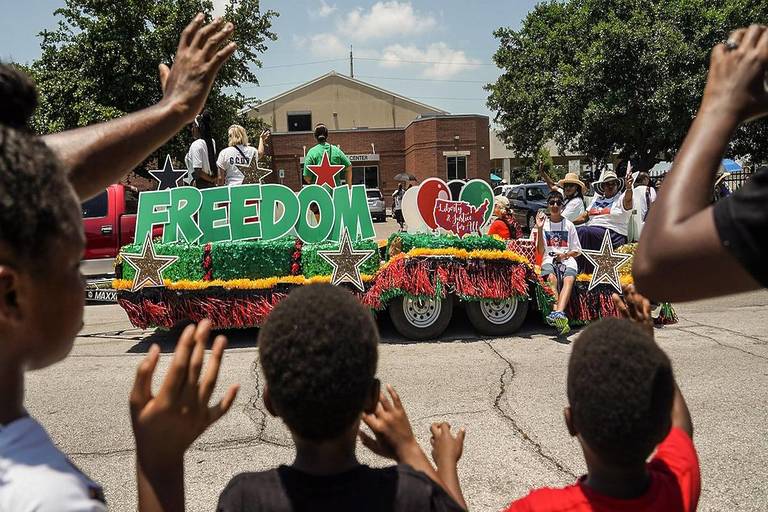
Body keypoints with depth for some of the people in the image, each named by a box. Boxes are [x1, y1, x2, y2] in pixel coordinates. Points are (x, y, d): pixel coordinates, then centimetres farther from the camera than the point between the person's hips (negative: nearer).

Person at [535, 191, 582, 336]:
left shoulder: (569, 225, 15)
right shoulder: (544, 223, 13)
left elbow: (577, 251, 17)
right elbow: (540, 251, 4)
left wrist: (565, 255, -5)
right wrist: (539, 229, -4)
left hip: (567, 260, 1)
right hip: (549, 260, -1)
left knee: (569, 279, -33)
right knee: (552, 278, -35)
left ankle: (557, 314, -54)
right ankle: (560, 317, -49)